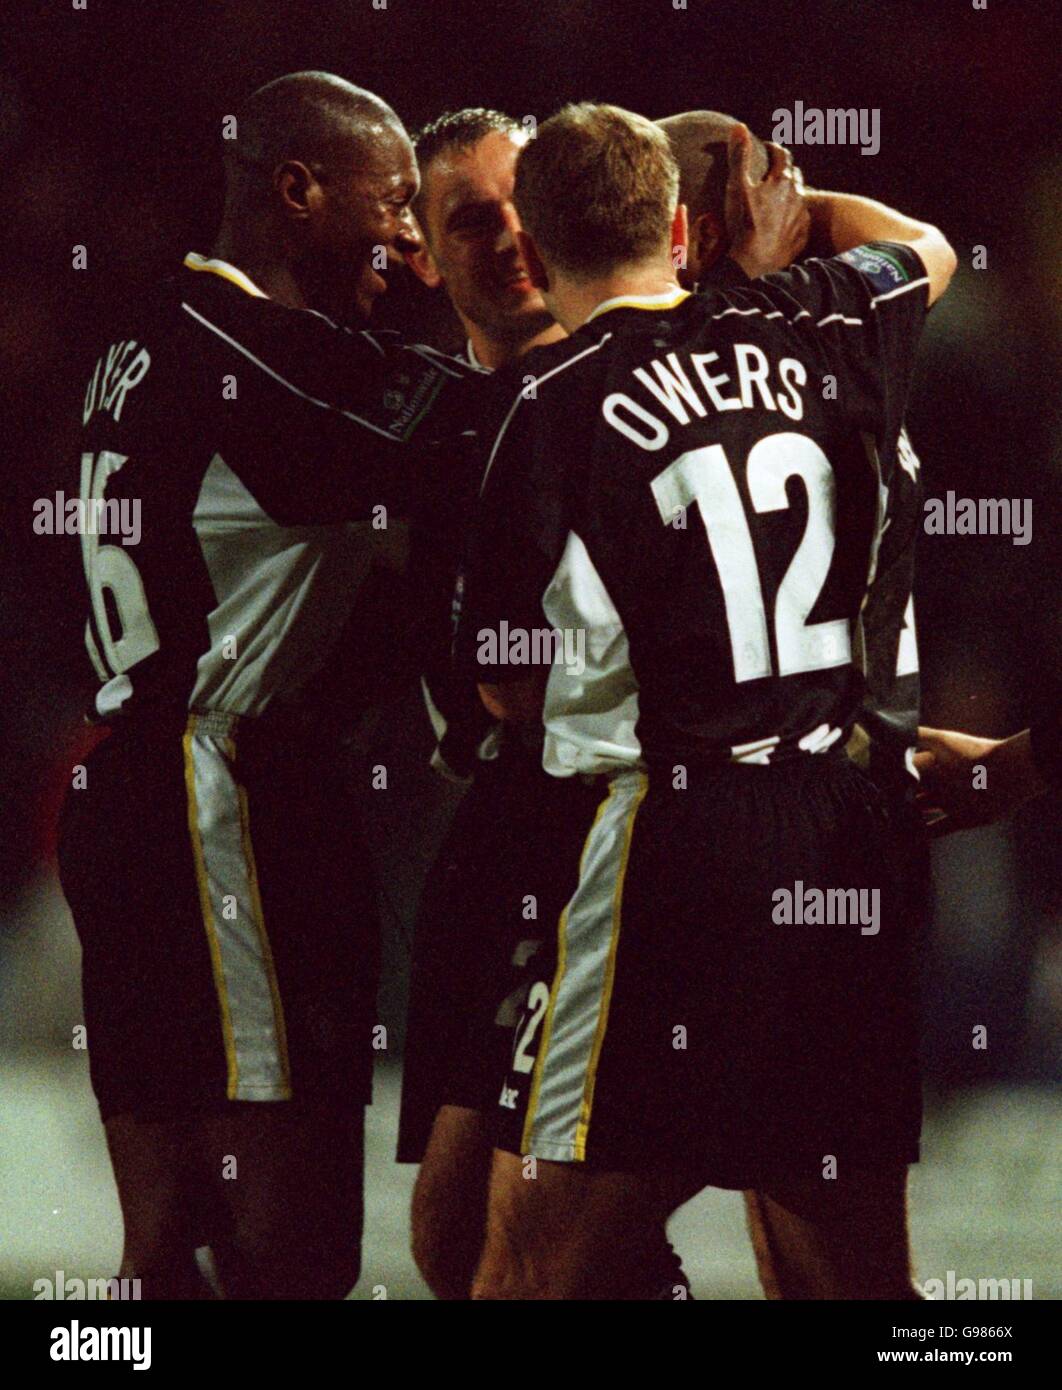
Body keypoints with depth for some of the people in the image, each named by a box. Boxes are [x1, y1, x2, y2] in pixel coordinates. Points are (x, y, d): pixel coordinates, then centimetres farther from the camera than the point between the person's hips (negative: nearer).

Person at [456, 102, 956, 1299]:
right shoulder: (813, 333, 8)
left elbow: (510, 686, 2)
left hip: (672, 837, -5)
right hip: (850, 837, 5)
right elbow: (924, 249, 33)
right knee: (854, 1265, 13)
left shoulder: (557, 402, -6)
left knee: (535, 1257, -3)